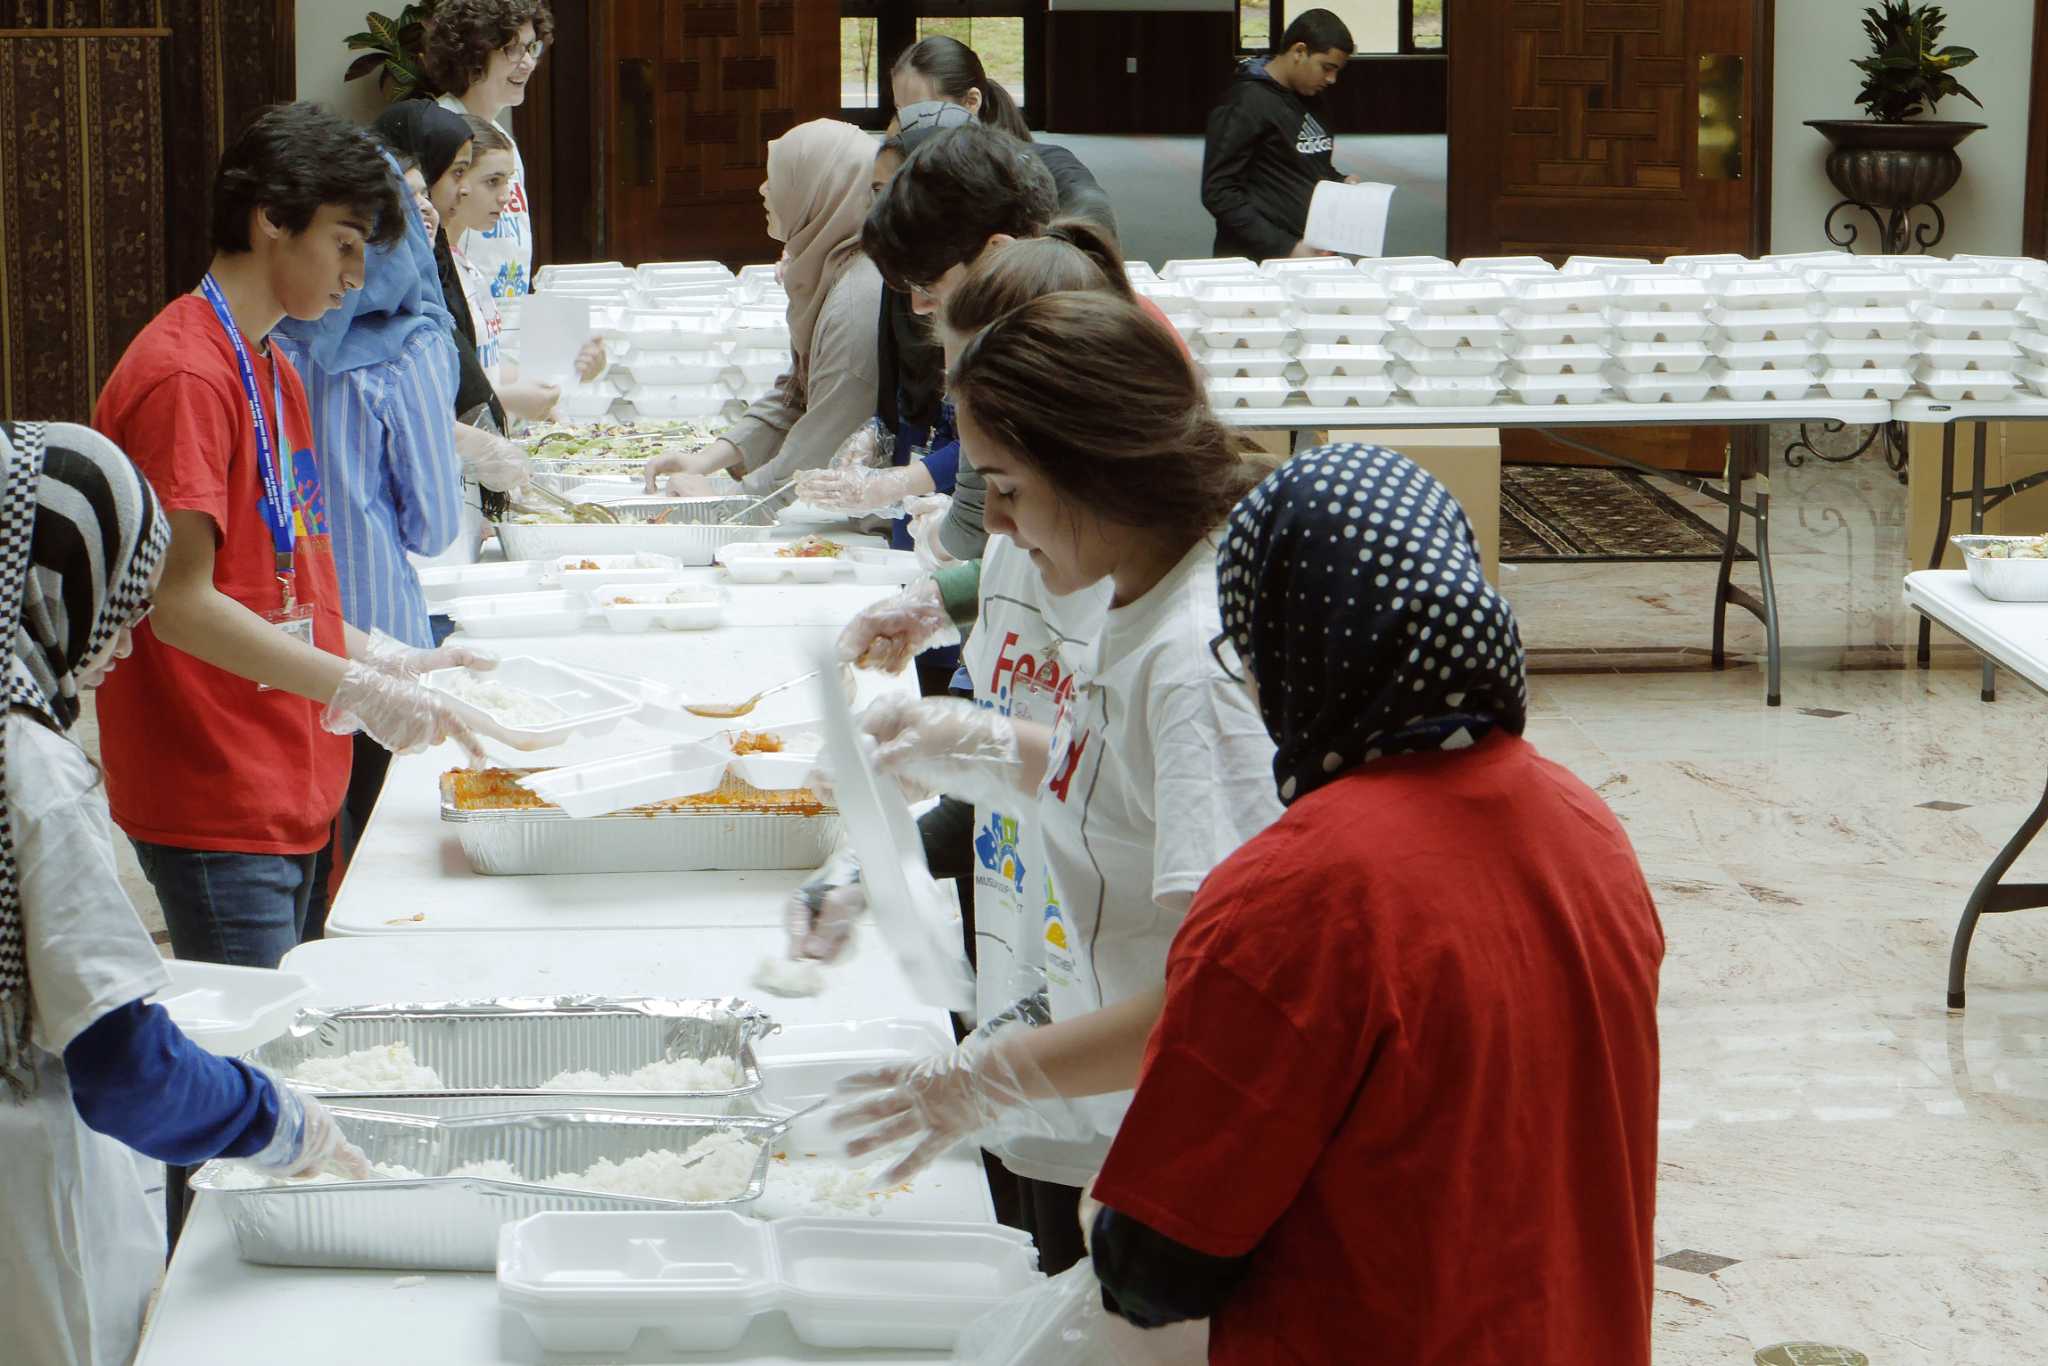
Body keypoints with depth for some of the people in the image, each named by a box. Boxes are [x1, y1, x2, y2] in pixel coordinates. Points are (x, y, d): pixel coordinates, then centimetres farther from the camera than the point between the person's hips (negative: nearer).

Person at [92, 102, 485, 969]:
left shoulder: (275, 375, 18)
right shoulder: (181, 377, -14)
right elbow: (179, 604, -20)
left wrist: (389, 664, 10)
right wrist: (357, 692, -21)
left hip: (288, 793, 9)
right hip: (215, 809, -9)